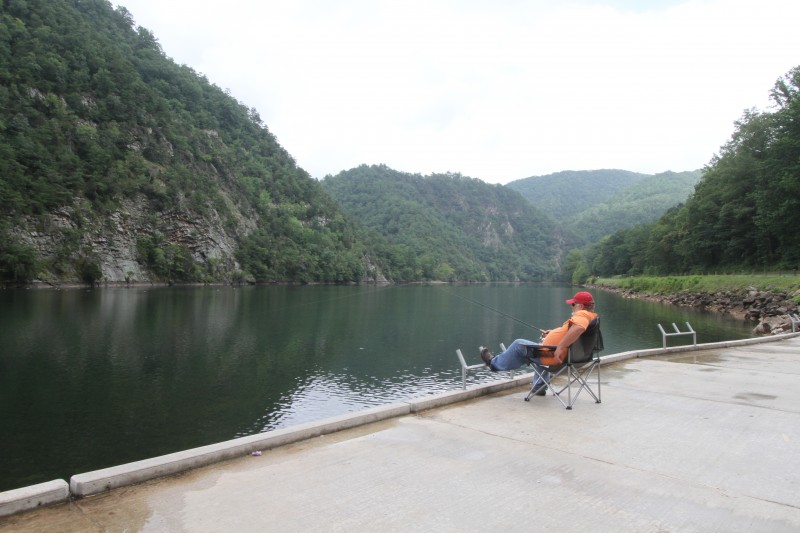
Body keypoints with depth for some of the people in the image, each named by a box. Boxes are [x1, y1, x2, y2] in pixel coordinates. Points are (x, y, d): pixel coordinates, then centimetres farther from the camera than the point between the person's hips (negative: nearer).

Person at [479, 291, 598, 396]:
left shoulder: (582, 315, -22)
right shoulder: (592, 317, 10)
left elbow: (578, 328, -46)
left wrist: (560, 347, -40)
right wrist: (553, 333, 20)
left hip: (553, 356, -10)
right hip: (569, 355, 10)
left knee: (519, 345, 9)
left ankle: (494, 363, 32)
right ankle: (540, 387, 40)